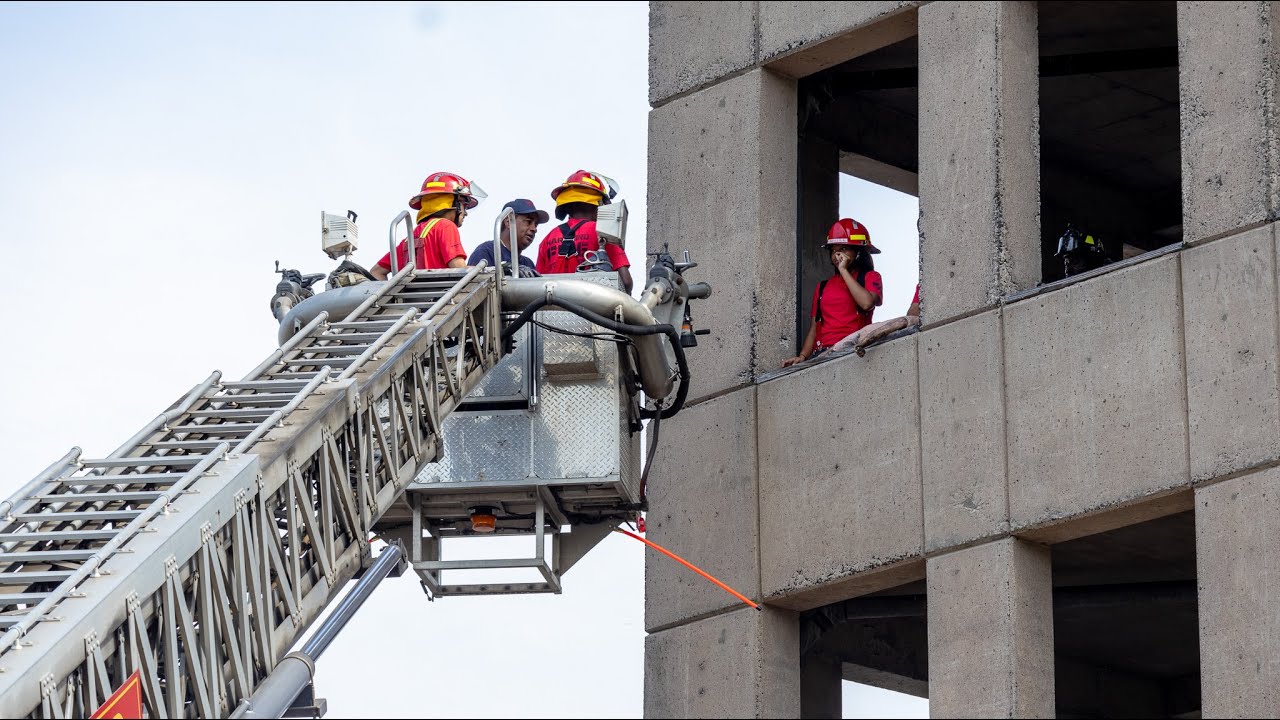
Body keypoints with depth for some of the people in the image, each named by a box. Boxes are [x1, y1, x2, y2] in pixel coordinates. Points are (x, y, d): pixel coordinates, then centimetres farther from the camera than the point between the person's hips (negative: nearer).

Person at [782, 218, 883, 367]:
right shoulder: (822, 287, 26)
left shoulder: (870, 278, 13)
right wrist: (802, 356, 2)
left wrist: (844, 270, -1)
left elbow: (867, 303, -11)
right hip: (822, 352, 4)